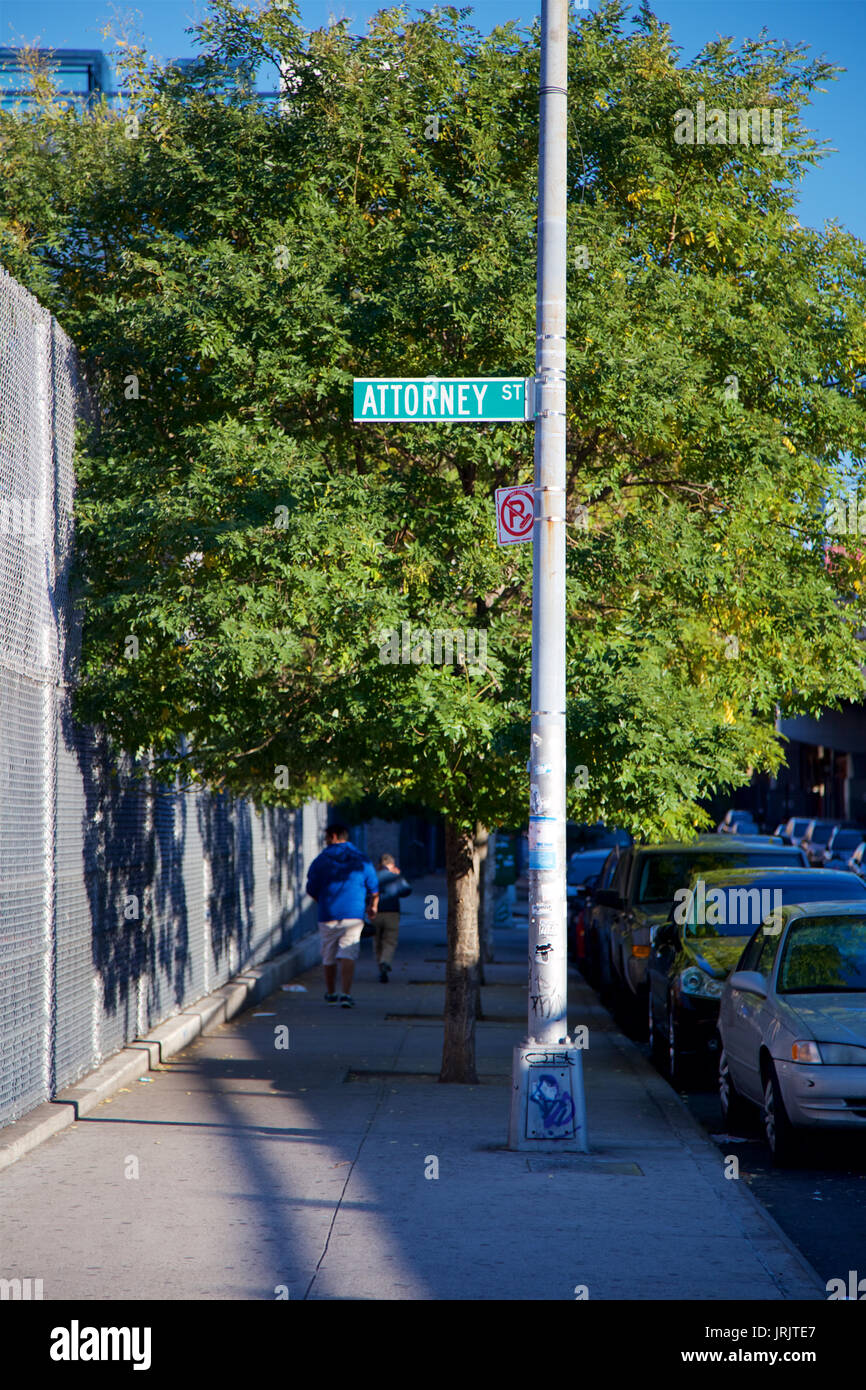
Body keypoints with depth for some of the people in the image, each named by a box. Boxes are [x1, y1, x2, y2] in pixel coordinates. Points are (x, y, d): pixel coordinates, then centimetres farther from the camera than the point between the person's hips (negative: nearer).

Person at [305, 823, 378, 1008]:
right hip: (354, 915, 0)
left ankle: (330, 993, 28)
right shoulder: (362, 860, 5)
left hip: (328, 916, 0)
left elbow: (312, 890, 5)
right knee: (348, 955, -6)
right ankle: (346, 994, -19)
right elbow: (374, 889, 8)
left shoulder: (320, 860, 1)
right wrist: (373, 906, 27)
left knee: (328, 957, 15)